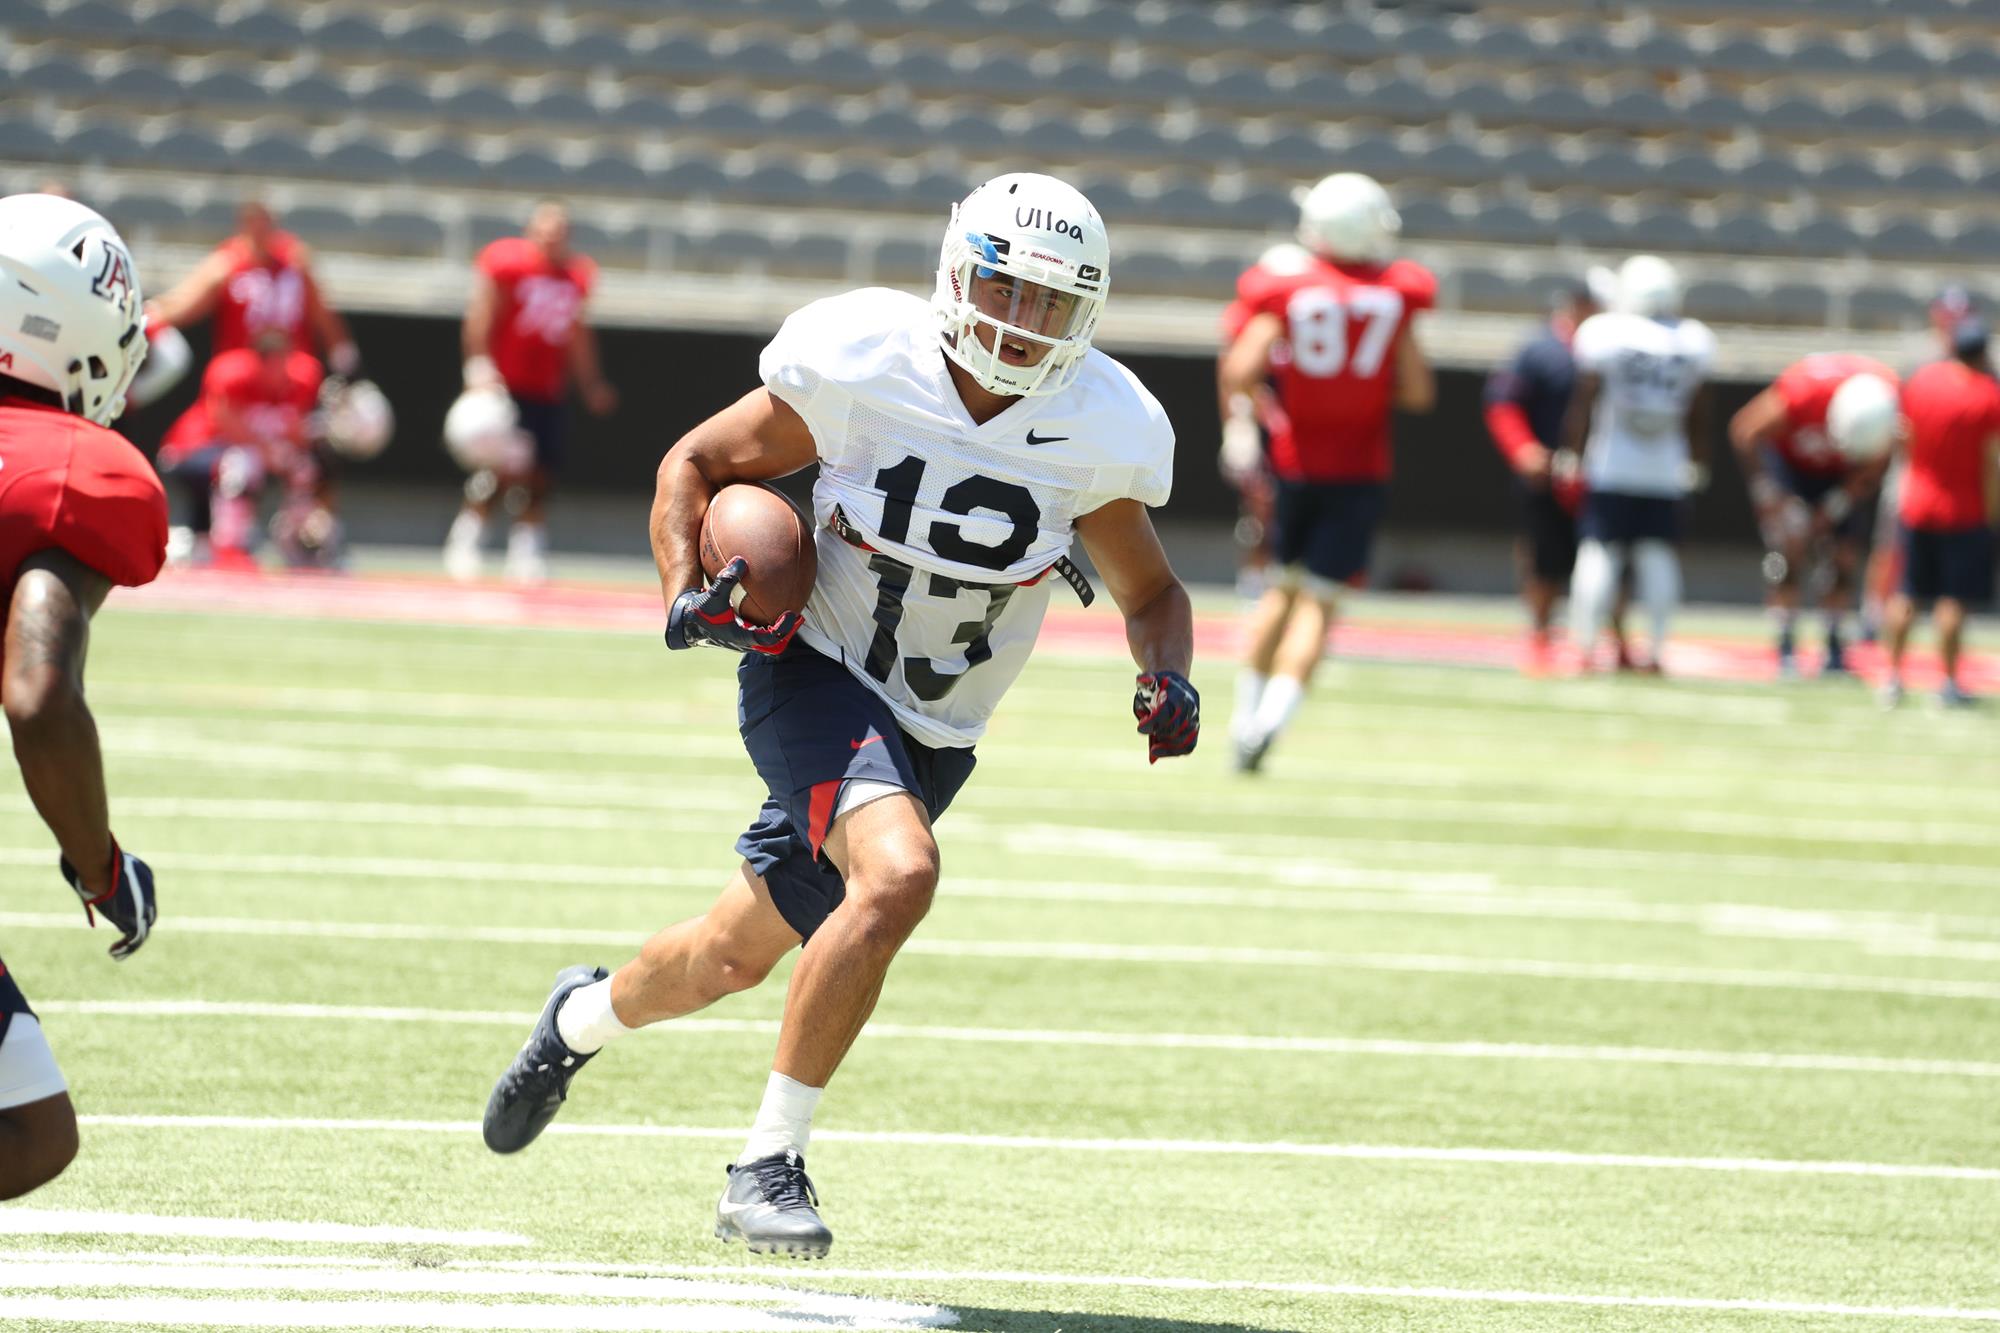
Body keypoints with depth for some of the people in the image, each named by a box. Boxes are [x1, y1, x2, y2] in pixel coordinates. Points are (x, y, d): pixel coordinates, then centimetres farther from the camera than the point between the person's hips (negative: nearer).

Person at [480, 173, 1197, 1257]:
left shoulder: (1098, 429, -11)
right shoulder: (863, 363, -17)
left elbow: (1150, 592, 6)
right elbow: (698, 462, -2)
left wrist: (1168, 681, -15)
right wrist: (685, 595, -18)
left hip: (933, 738, 4)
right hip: (814, 676, -4)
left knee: (734, 959, 12)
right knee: (898, 875, -31)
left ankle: (583, 1018, 47)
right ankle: (766, 1168, -18)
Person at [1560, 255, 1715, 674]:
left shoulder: (1604, 334, -8)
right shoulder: (1694, 342, 2)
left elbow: (1584, 400, -6)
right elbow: (1700, 413, 8)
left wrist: (1572, 452, 1)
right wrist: (1697, 462, 18)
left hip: (1610, 465, -3)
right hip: (1665, 470, 3)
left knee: (1599, 550, -1)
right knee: (1657, 553, 7)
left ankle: (1583, 648, -6)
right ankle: (1657, 651, 5)